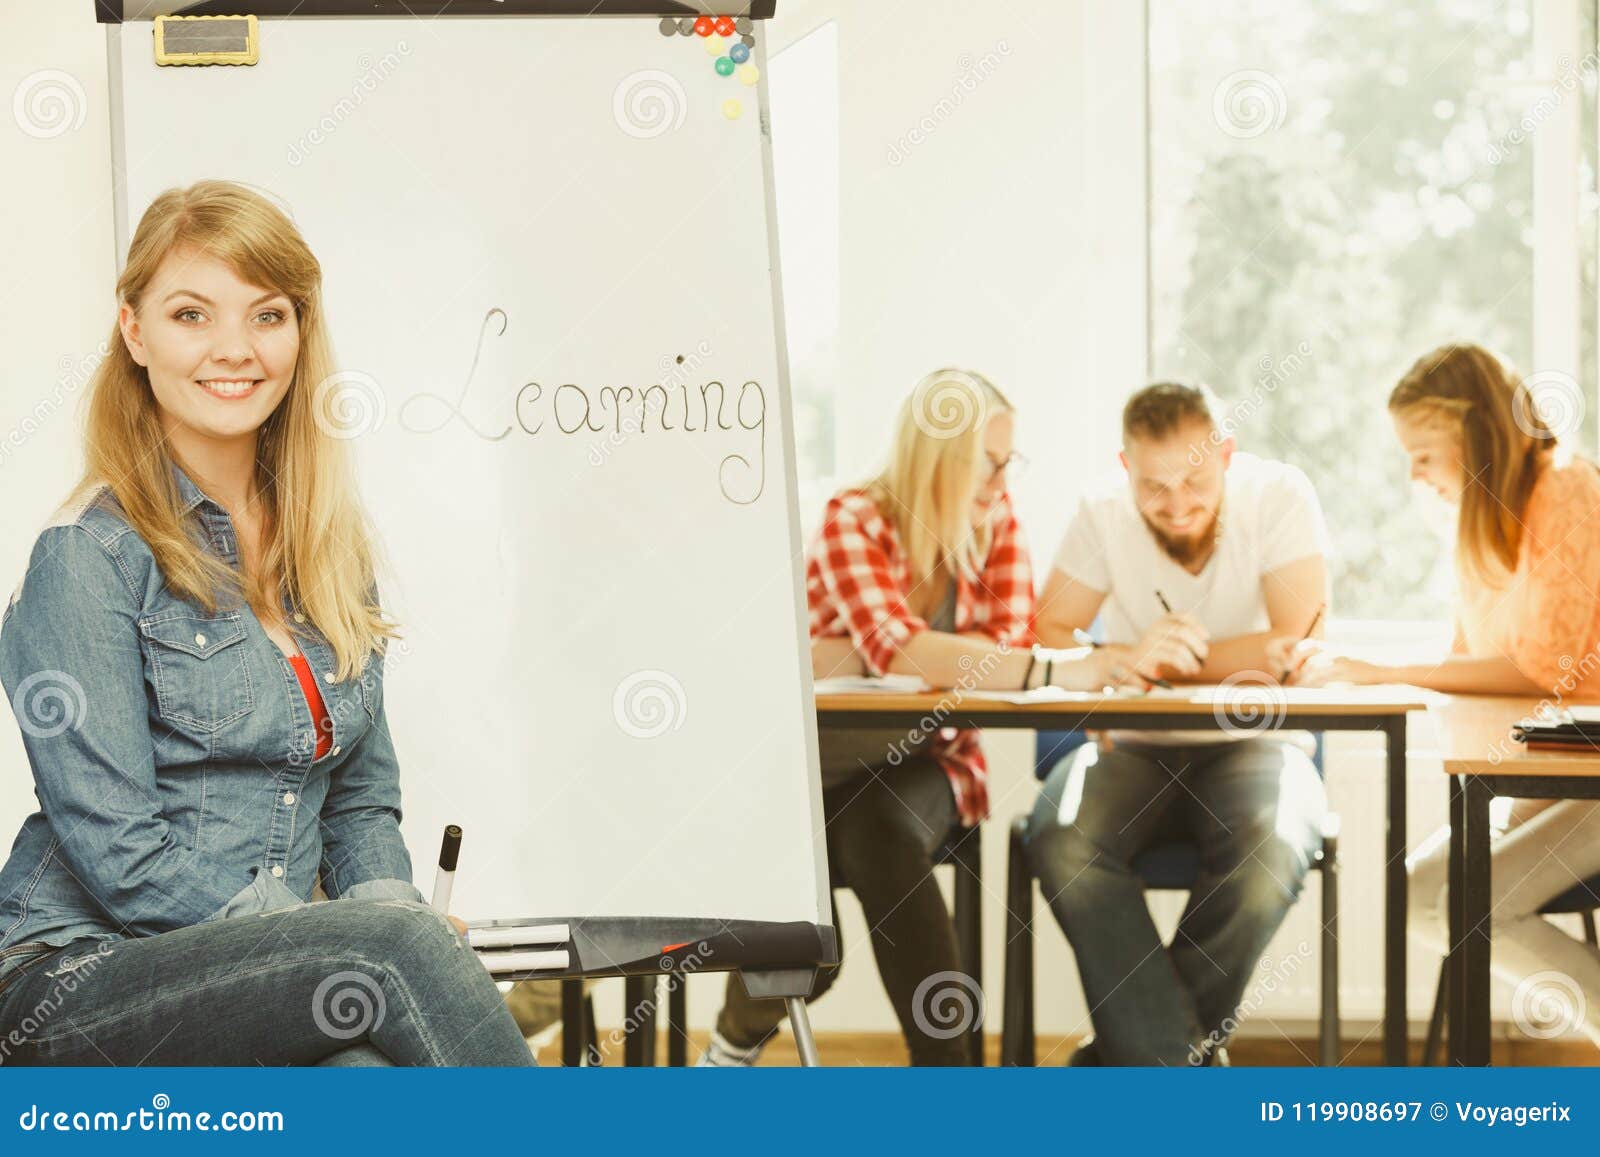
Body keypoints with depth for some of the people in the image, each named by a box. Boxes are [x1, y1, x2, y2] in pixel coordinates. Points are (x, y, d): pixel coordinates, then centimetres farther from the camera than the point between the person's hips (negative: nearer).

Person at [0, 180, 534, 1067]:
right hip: (80, 982, -4)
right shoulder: (89, 556, -7)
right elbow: (124, 860, -13)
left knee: (372, 1069, -32)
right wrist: (380, 937, -18)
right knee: (400, 955, -31)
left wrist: (394, 913, -5)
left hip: (261, 973, 5)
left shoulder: (330, 547, 12)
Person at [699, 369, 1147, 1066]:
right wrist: (1055, 672, -40)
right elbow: (900, 649, -30)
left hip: (926, 760, 2)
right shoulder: (854, 522, -14)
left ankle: (944, 1061, -26)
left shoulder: (995, 517, 0)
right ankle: (736, 1039, 11)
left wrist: (854, 659, -20)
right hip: (824, 764, -2)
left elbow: (1004, 641, -12)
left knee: (880, 834, -34)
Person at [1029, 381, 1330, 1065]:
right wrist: (1124, 657, -30)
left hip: (1252, 743, -1)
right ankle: (1180, 1067, -25)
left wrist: (1164, 660, -12)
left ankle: (1126, 1052, -15)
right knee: (1062, 842, -31)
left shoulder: (1280, 497, -9)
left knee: (1269, 853, -35)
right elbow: (1045, 642, -9)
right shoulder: (1103, 516, -2)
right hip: (1134, 747, 2)